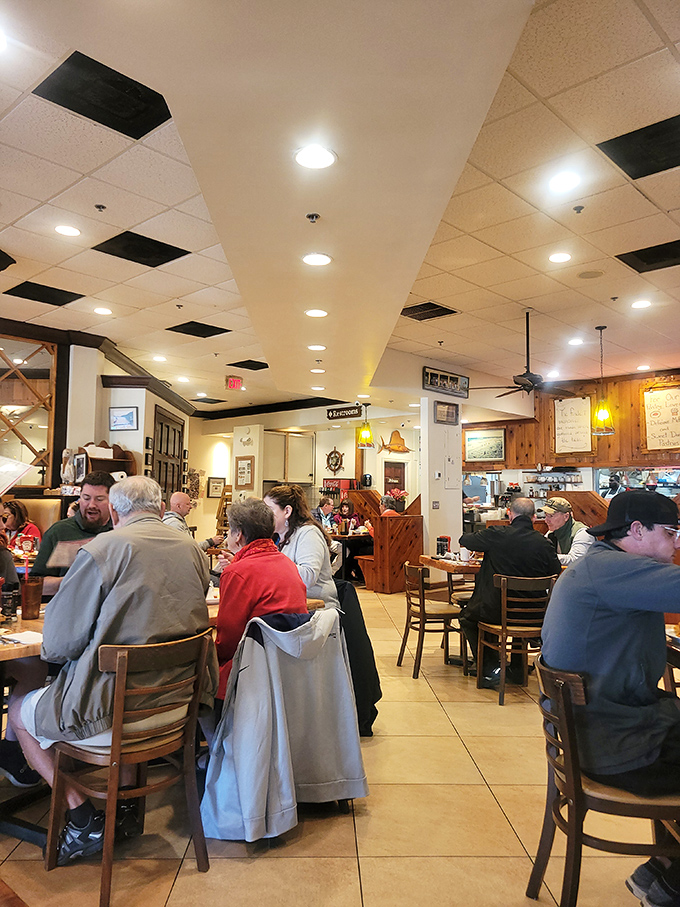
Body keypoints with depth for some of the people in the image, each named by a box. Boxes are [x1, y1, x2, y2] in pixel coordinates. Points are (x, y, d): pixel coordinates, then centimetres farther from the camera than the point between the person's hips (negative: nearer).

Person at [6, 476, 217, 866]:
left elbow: (58, 644, -12)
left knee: (20, 709, 19)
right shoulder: (194, 550, 1)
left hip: (113, 712, -6)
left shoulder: (100, 550, -16)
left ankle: (84, 818, 15)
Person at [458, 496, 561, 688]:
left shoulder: (496, 535, -14)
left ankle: (491, 668, 18)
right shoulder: (544, 543, -8)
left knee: (467, 617, 26)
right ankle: (516, 666, 41)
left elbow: (464, 540, 0)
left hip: (497, 611, -3)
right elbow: (556, 574, 3)